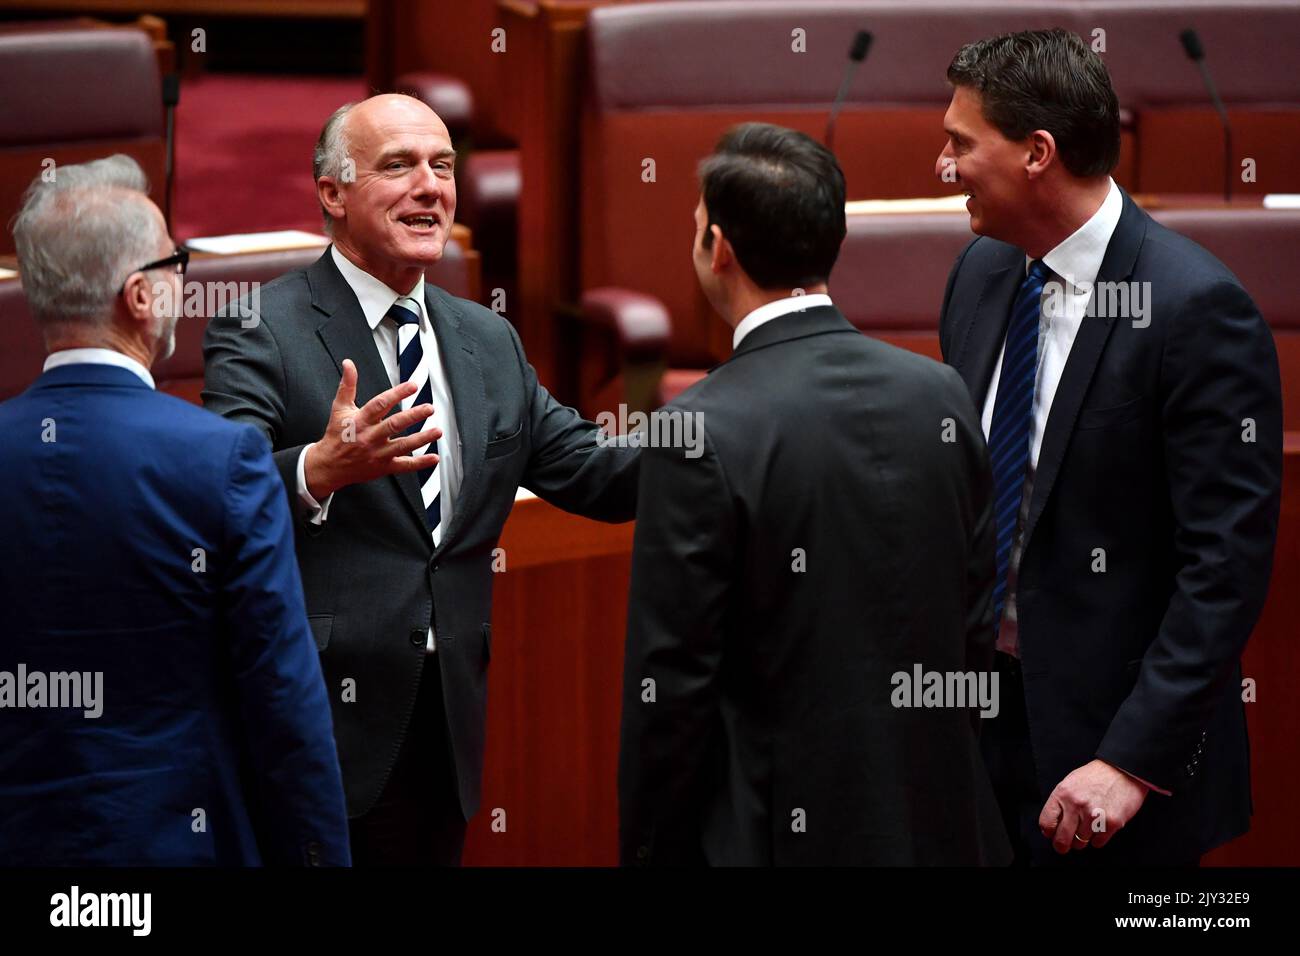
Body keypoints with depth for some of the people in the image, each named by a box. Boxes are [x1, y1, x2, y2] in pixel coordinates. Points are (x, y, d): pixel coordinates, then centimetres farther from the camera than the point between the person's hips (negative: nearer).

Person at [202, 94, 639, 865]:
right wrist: (321, 469, -41)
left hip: (449, 723, 6)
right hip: (323, 724, -6)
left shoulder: (490, 342, 15)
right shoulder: (261, 333, -7)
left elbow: (597, 475, 12)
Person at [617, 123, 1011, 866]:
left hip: (775, 831, -5)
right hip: (934, 822, 5)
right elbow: (977, 625, 7)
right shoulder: (941, 395, 0)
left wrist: (648, 851, -4)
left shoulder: (704, 433, -16)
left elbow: (671, 685, -14)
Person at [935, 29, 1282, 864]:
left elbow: (1227, 565, -18)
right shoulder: (982, 270, 5)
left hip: (1108, 727, -6)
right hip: (976, 698, 6)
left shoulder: (1195, 308, -17)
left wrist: (1134, 762, -21)